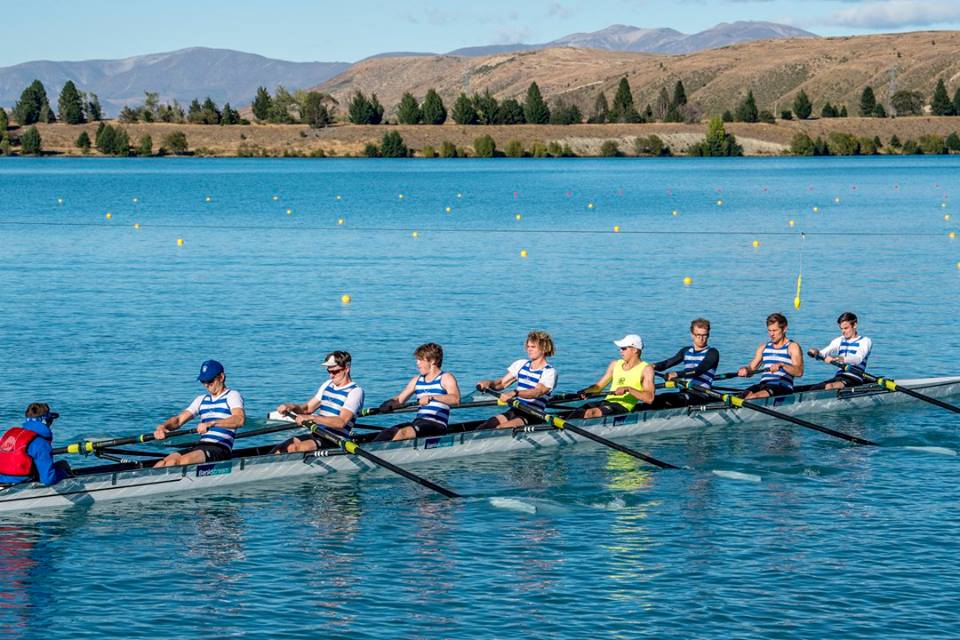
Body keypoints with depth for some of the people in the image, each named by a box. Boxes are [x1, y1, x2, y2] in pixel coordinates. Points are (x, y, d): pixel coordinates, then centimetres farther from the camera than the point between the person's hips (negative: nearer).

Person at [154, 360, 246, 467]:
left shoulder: (232, 396, 1)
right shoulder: (202, 399, 23)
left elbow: (240, 419, -20)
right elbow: (179, 420, 16)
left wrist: (211, 423, -34)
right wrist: (162, 427, -7)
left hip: (221, 449, -6)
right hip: (200, 446, 6)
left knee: (185, 460, -33)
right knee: (170, 460, -23)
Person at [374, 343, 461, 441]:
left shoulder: (446, 378, 2)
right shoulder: (417, 380, 22)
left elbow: (456, 399, -17)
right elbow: (399, 400, 20)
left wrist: (431, 397, -28)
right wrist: (389, 404, -4)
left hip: (436, 425, -7)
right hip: (418, 422, 7)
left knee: (403, 432, -32)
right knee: (387, 433, -19)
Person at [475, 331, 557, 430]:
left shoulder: (549, 372, -5)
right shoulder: (520, 364, 16)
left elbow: (537, 392, -23)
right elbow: (501, 384, 13)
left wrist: (514, 393, -40)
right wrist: (489, 383, -12)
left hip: (533, 416, -5)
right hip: (515, 410, 5)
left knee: (500, 428, -30)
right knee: (485, 427, -19)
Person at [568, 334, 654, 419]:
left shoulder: (646, 369, 0)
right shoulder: (615, 364, 17)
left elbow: (649, 399, -11)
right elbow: (599, 386, 21)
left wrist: (628, 389, -22)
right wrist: (586, 391, -1)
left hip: (623, 407, -6)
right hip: (606, 402, 6)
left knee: (590, 413, -32)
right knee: (578, 412, -22)